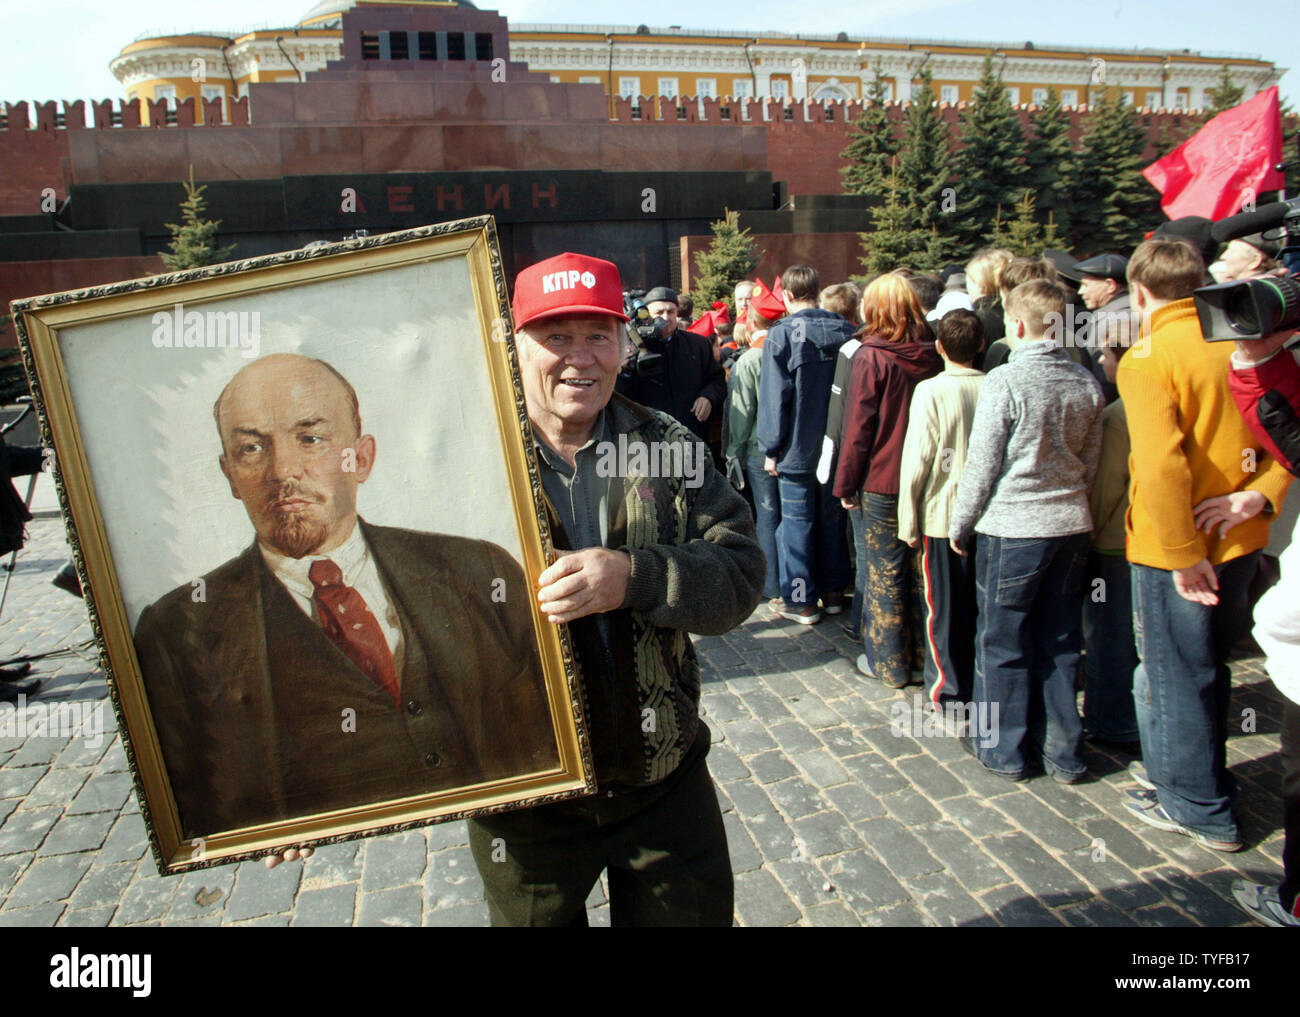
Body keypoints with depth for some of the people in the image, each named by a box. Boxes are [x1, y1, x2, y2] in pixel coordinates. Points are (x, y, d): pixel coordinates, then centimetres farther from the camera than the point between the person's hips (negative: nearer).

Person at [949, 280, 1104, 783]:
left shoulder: (1005, 381, -14)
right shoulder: (1086, 383, 3)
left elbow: (982, 464, -11)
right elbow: (1090, 462, 11)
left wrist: (959, 525, 0)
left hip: (1012, 529, -5)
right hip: (1071, 525, 6)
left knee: (1004, 642, 8)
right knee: (1059, 642, 14)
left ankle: (1006, 750, 20)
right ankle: (1063, 751, 23)